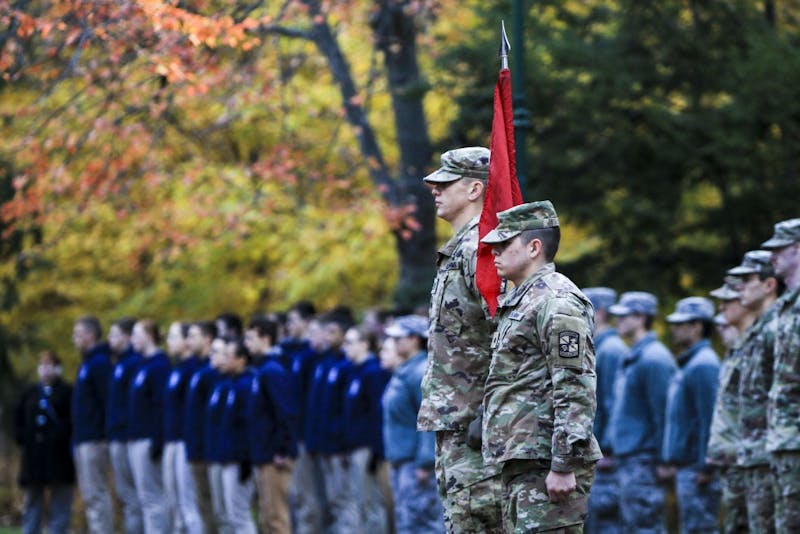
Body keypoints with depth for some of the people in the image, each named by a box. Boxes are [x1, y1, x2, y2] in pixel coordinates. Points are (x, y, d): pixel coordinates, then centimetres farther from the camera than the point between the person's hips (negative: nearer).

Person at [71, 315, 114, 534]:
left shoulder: (100, 364, -12)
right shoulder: (88, 364, 19)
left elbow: (108, 401, -19)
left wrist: (104, 435, -21)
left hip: (94, 441, -10)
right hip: (83, 441, 10)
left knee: (95, 493, -11)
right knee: (91, 494, 10)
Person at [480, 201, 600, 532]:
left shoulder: (556, 301, -12)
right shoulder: (521, 301, 21)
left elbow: (577, 391, -19)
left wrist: (564, 466, -23)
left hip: (547, 464, -11)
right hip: (521, 461, 11)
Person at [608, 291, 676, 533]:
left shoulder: (653, 359, -13)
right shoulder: (631, 358, 18)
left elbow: (663, 412, -17)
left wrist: (661, 460, -18)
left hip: (644, 461, -10)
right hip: (628, 459, 10)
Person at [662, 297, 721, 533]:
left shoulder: (702, 365, -14)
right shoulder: (688, 364, 19)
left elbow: (709, 419, -20)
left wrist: (704, 467, -23)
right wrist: (674, 461, 21)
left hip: (697, 469, -11)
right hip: (686, 466, 11)